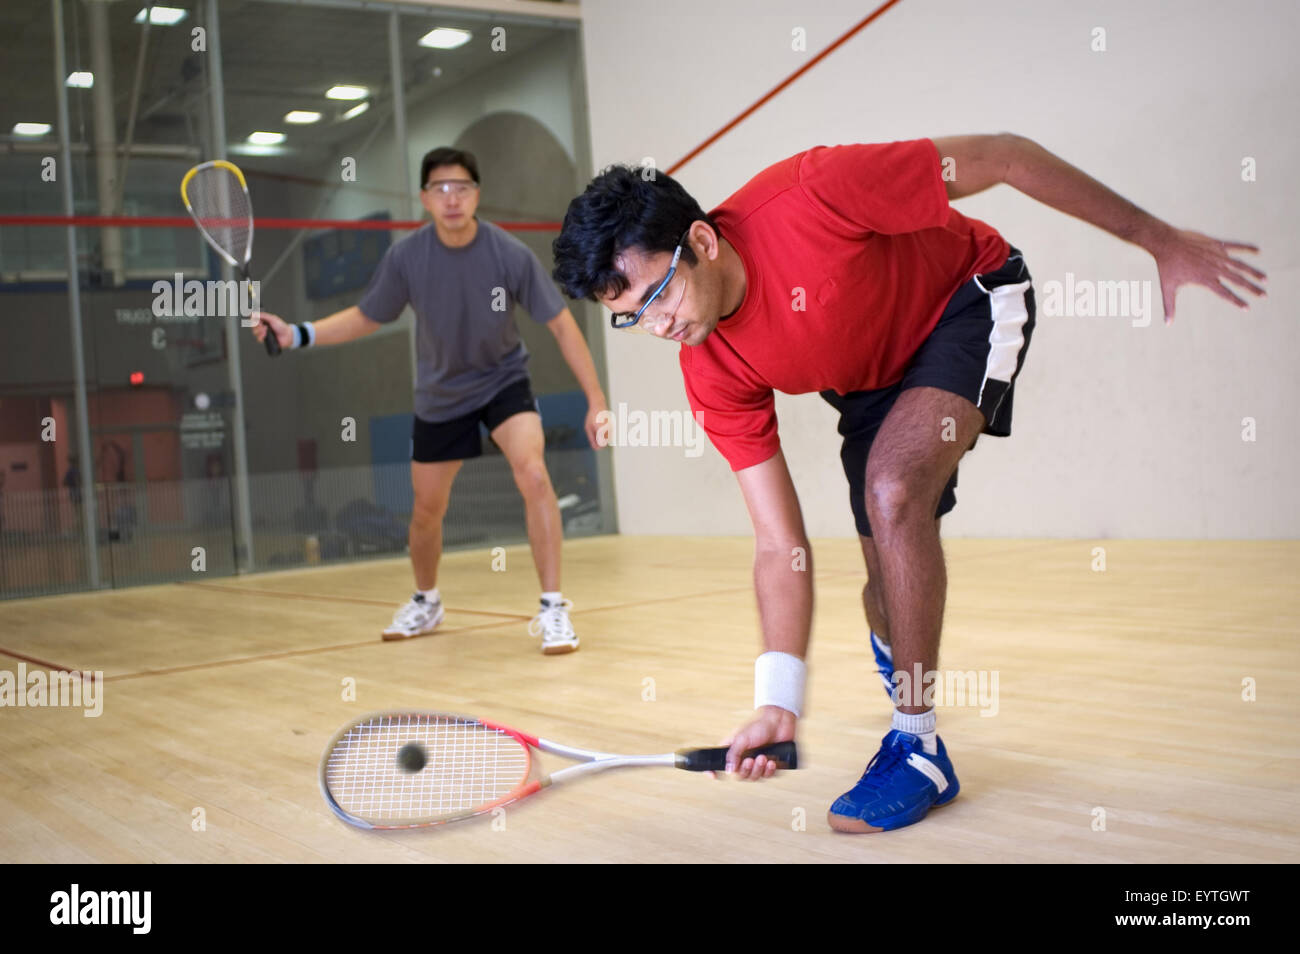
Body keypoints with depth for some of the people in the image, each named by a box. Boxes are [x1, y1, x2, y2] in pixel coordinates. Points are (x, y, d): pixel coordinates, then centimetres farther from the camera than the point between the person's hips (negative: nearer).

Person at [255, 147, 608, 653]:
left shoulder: (511, 255, -22)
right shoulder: (405, 257, -17)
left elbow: (561, 325, -14)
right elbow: (365, 317, -1)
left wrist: (596, 400, -18)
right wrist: (297, 334, -13)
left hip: (503, 380, -2)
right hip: (439, 396, 2)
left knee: (534, 477, -27)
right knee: (427, 511, 11)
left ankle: (553, 610, -19)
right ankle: (425, 602, 40)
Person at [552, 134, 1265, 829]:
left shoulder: (810, 193, -37)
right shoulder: (713, 377, -21)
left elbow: (1006, 158, -26)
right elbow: (780, 545, -18)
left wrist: (1159, 239, -20)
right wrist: (777, 703, -27)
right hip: (870, 382, 5)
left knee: (892, 490, -28)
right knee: (892, 577, 6)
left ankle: (919, 747, -15)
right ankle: (906, 687, 45)